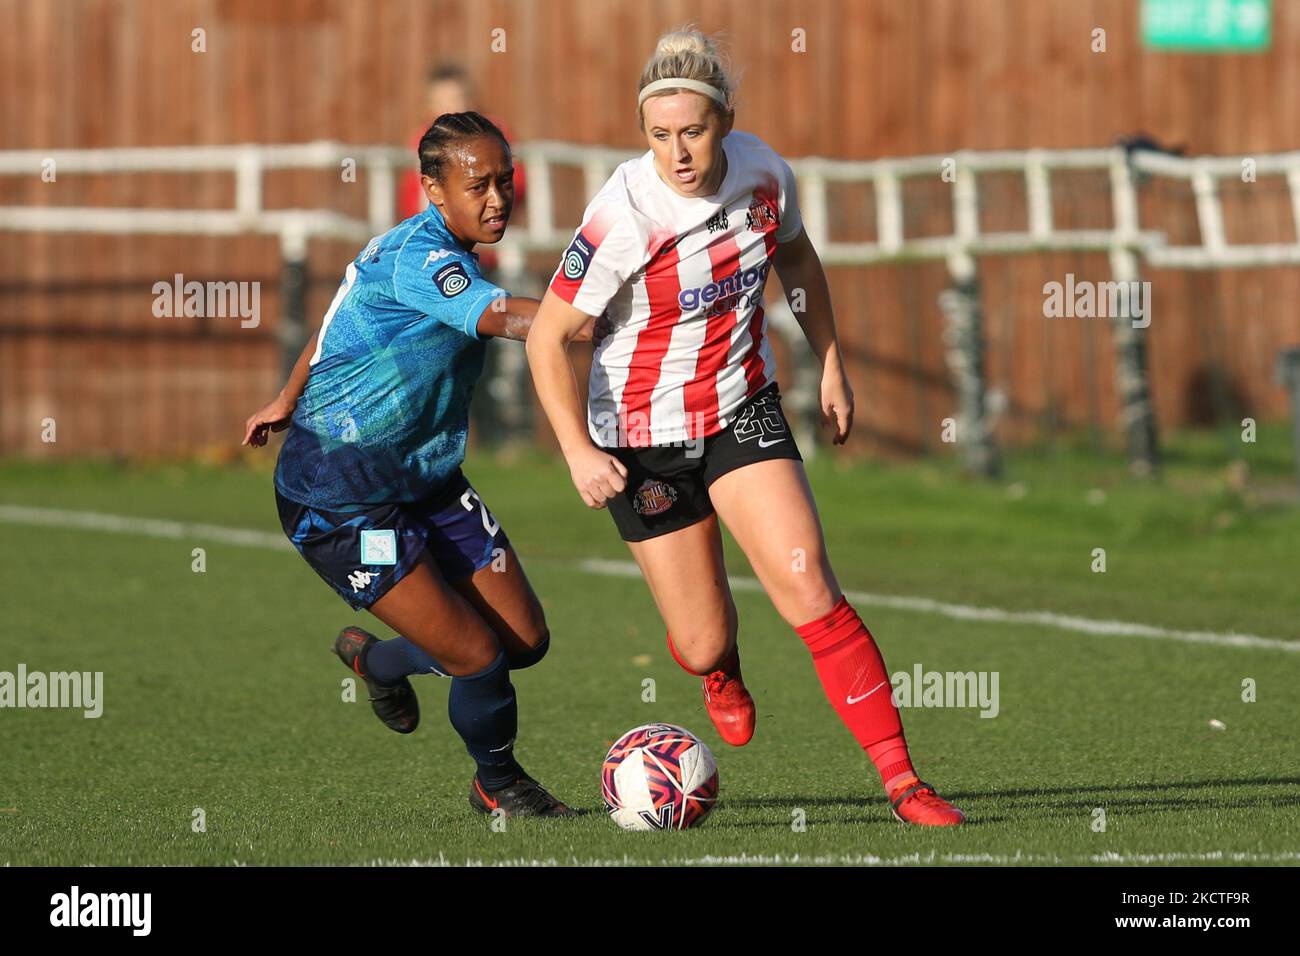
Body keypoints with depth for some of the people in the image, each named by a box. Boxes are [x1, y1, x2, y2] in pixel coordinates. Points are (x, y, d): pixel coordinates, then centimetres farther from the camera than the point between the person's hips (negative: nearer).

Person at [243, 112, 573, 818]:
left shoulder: (436, 253, 8)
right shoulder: (417, 256, -23)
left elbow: (341, 319, 23)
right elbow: (499, 316, -42)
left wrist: (288, 401, 37)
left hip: (428, 481, 10)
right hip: (339, 504, -10)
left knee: (526, 639, 5)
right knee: (477, 655, -13)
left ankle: (375, 659, 32)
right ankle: (499, 786, 17)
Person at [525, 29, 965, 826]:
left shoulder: (764, 174, -11)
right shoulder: (624, 218, -25)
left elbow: (795, 256, 12)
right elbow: (548, 337, -16)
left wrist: (832, 367, 13)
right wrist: (578, 450, -26)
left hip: (743, 410, 3)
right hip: (643, 437, -3)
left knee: (809, 587, -16)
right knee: (703, 643, 4)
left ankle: (901, 779, -14)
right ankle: (722, 673, 46)